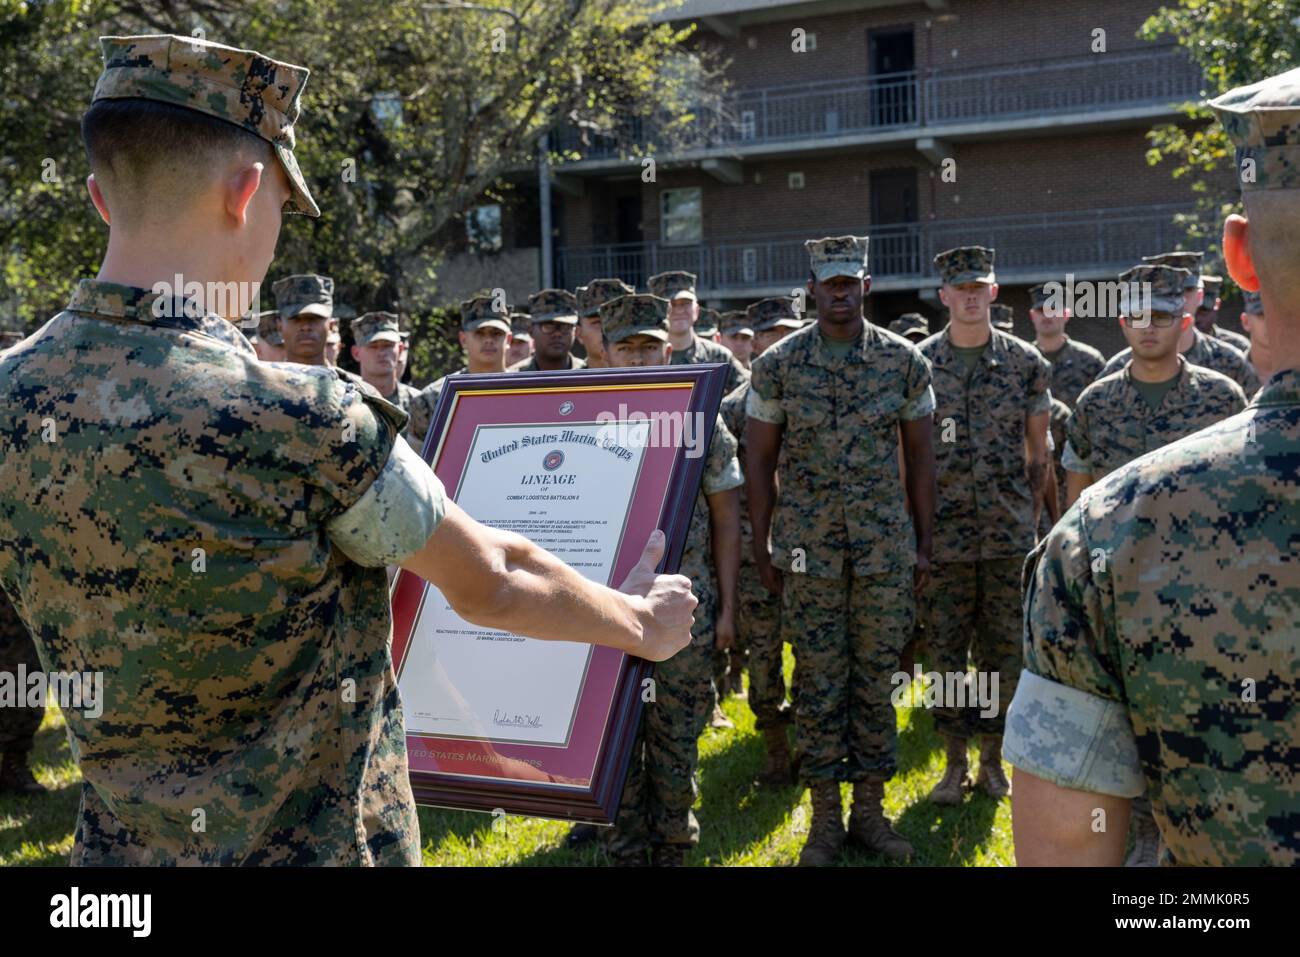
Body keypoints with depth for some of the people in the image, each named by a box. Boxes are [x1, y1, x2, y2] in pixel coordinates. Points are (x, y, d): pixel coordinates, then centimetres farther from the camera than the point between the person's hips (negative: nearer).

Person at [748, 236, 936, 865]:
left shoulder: (904, 360, 1)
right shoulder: (776, 365, -1)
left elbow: (920, 455, 7)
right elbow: (760, 459, 3)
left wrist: (924, 544, 5)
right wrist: (762, 549, 2)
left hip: (886, 548, 1)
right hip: (808, 549, -1)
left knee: (877, 680, 8)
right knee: (818, 685, 5)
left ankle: (870, 809, 21)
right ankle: (825, 818, 16)